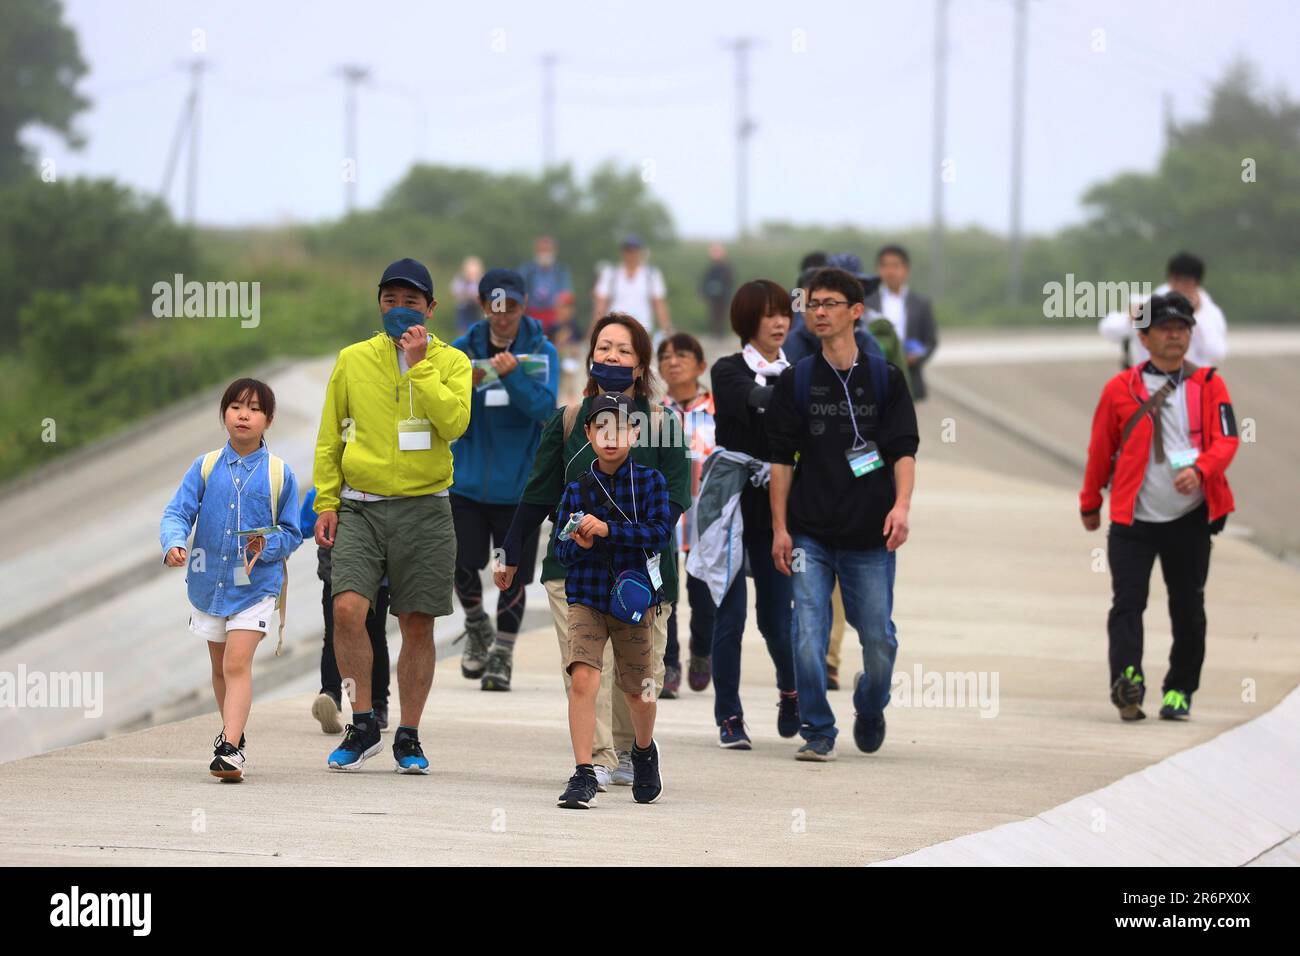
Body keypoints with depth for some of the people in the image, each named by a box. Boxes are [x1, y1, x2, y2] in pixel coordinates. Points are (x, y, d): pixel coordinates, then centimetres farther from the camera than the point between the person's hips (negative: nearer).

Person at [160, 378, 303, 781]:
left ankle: (230, 749, -22)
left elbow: (291, 534, 4)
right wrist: (174, 544, -25)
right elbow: (177, 512, -5)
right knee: (220, 666, 18)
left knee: (237, 663, -17)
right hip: (208, 581, 3)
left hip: (256, 585, -3)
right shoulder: (204, 468, 1)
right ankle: (232, 731, 38)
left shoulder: (279, 474, -2)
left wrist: (267, 546, -16)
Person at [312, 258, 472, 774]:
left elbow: (454, 423, -14)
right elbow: (330, 438, 12)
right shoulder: (352, 360, 8)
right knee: (348, 608, -16)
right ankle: (363, 724, -3)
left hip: (424, 509, -1)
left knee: (417, 626, 3)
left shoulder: (451, 362, 4)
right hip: (359, 507, 1)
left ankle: (408, 736, 13)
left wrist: (420, 364, -15)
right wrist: (326, 503, 5)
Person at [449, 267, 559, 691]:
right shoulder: (464, 350, 3)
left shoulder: (541, 352, -3)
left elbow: (545, 408, -15)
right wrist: (465, 385, -21)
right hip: (469, 478, 2)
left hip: (520, 482, -2)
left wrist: (513, 375, -30)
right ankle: (477, 628, 25)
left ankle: (502, 655, 14)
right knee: (460, 562, -4)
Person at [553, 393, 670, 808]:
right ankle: (583, 775, -18)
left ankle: (645, 752, 43)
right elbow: (560, 548, 6)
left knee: (637, 693, 12)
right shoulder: (576, 490, 3)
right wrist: (579, 544, -17)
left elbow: (660, 532, -14)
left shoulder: (649, 482, -1)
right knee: (583, 678, -19)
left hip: (632, 595, 0)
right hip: (586, 598, 0)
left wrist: (607, 529, -24)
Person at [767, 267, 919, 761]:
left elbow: (903, 448, 0)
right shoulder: (796, 381, 6)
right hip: (810, 533, 0)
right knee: (808, 637, -9)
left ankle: (870, 707, 32)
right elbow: (781, 457, 6)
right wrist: (779, 528, 0)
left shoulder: (885, 380, 5)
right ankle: (818, 733, 1)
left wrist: (901, 505, -17)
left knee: (879, 639, 4)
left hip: (870, 535, 0)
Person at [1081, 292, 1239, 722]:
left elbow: (1226, 440, -5)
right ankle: (1127, 680, -24)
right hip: (1133, 519, -1)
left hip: (1190, 519, 1)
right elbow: (1100, 450, 10)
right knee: (1127, 602, -14)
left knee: (1188, 609, 6)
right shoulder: (1121, 388, 2)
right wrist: (1090, 504, 16)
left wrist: (1199, 469, -24)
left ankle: (1179, 690, 17)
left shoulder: (1209, 385, 4)